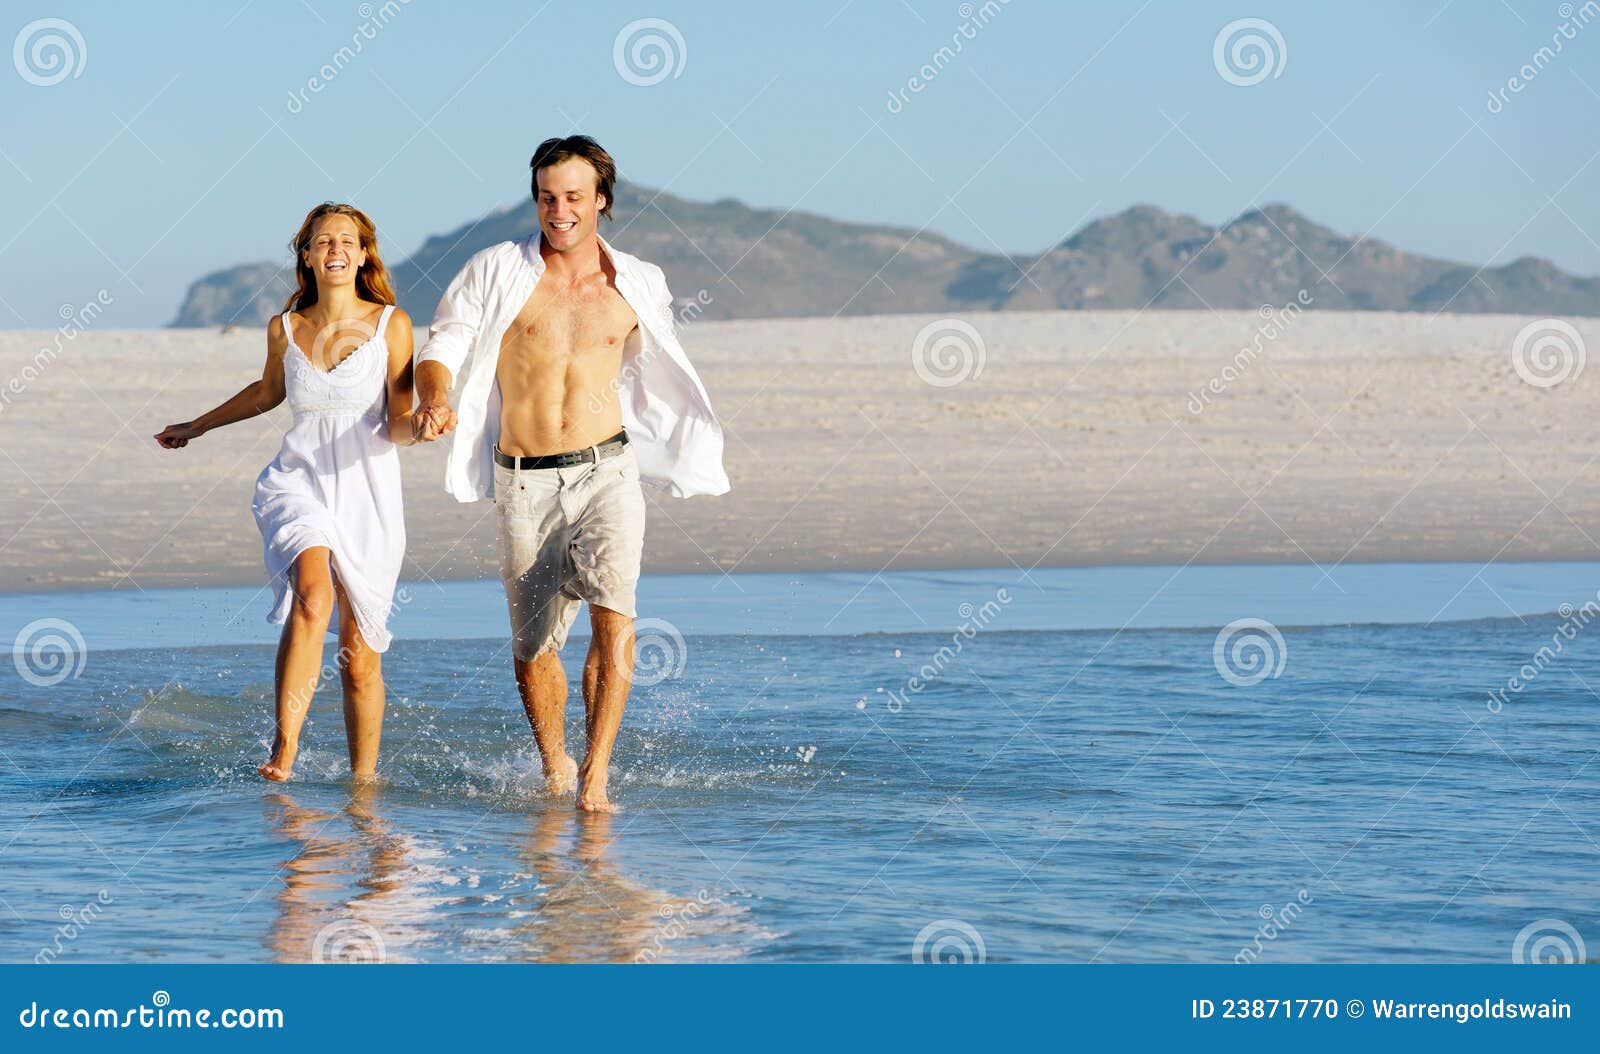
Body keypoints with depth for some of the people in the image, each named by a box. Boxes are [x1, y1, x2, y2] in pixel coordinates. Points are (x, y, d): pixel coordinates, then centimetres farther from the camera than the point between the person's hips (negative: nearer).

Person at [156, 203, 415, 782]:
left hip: (367, 495, 0)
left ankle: (363, 780, 18)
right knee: (312, 598, -29)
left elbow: (396, 429, -2)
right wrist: (199, 425, 41)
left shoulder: (391, 325, -1)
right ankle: (282, 754, -28)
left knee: (359, 658, 2)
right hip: (299, 483, 0)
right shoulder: (285, 328, 6)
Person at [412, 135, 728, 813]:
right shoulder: (497, 272, 1)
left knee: (614, 614, -22)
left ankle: (595, 774, -22)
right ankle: (555, 771, 30)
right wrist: (434, 398, -19)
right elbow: (442, 346, 2)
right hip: (524, 482, 0)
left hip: (607, 470, 0)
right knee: (532, 641, 7)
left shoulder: (637, 286, 8)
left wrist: (695, 445, 30)